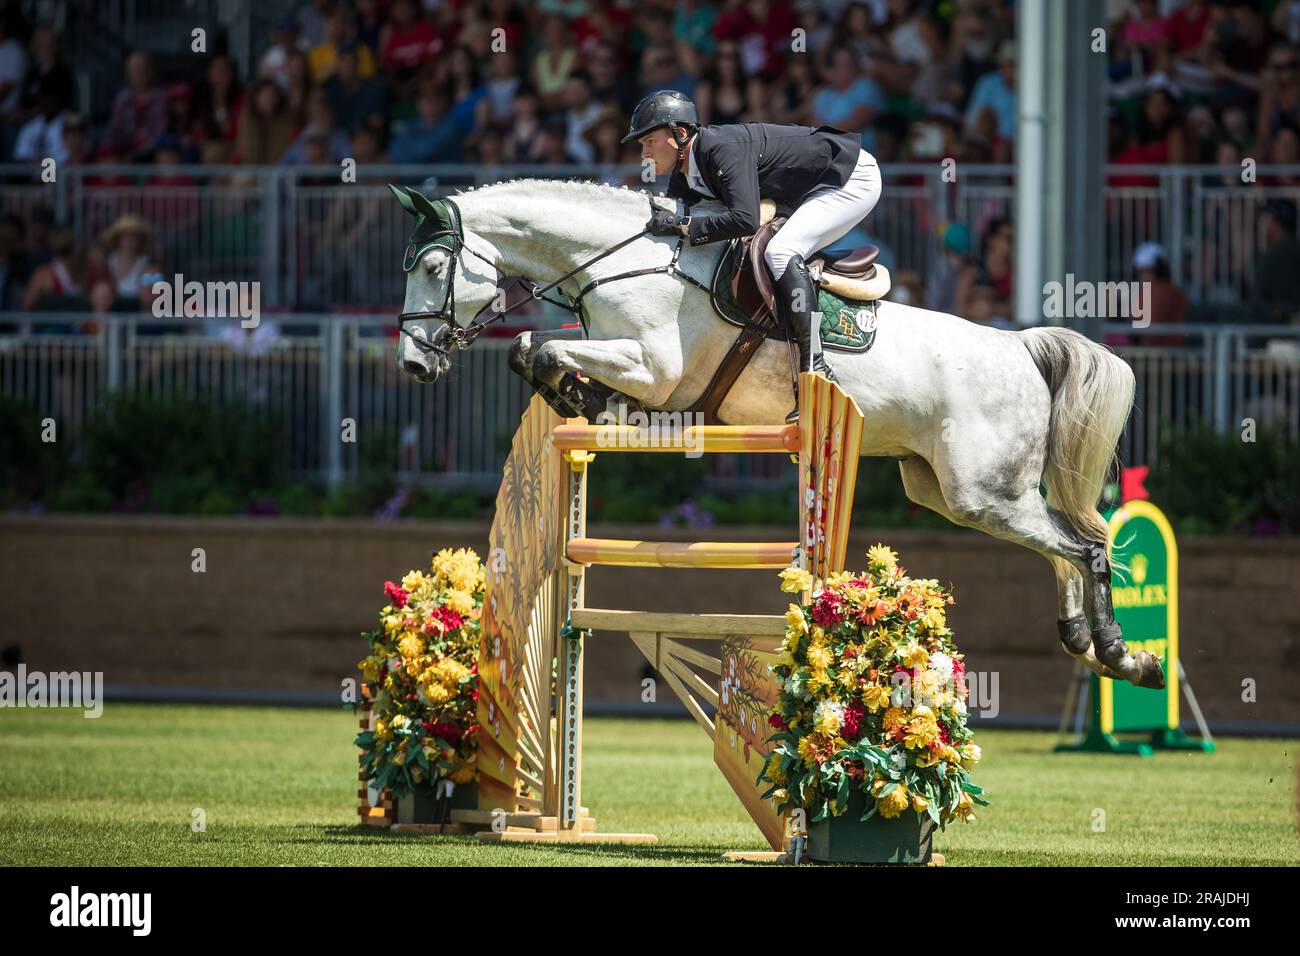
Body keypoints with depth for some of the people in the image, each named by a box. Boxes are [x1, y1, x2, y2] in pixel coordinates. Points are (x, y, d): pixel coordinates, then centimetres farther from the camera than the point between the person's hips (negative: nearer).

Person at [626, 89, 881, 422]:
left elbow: (746, 220, -40)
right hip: (810, 194, 10)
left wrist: (681, 225, -35)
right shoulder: (683, 177, 1)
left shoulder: (724, 148, -29)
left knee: (780, 253, -25)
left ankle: (815, 367, -27)